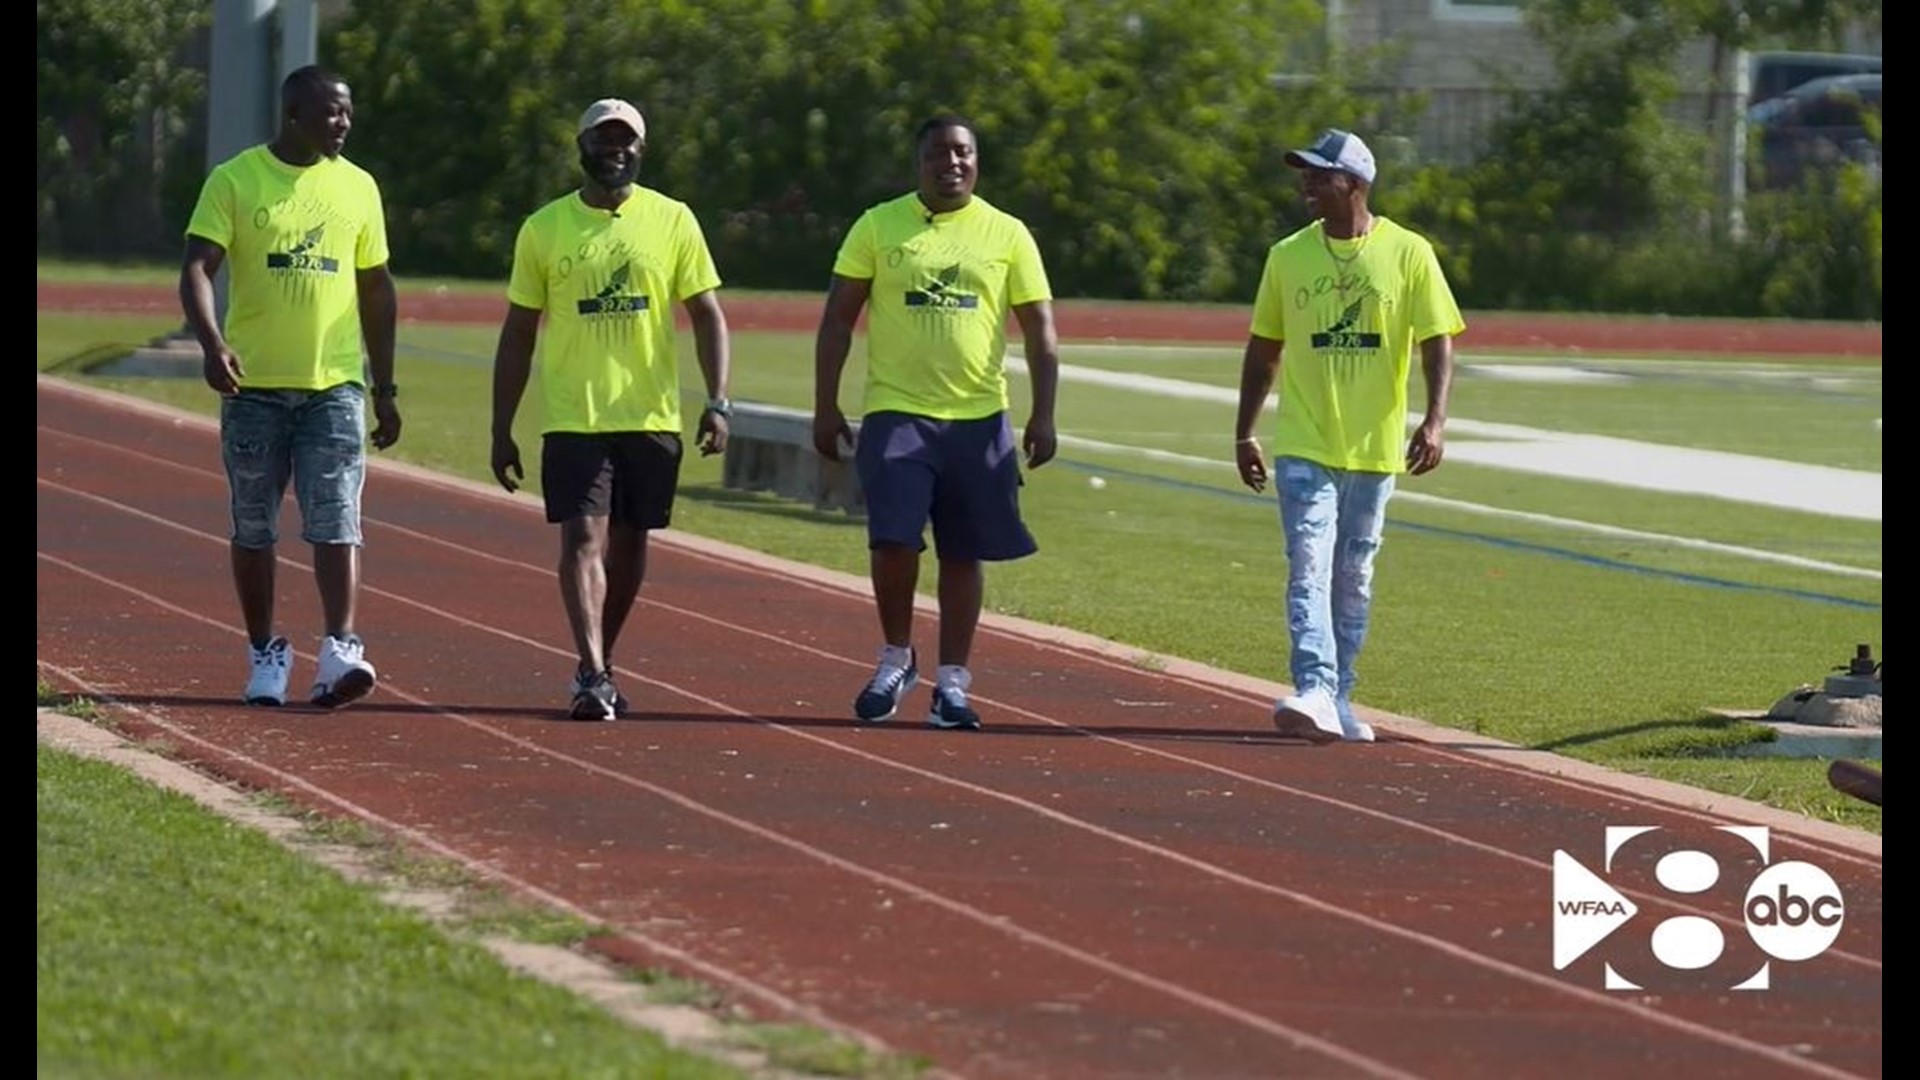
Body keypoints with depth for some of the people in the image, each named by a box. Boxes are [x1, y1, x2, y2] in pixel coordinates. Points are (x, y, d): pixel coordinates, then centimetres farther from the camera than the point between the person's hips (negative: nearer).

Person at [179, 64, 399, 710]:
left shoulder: (358, 188, 8)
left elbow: (376, 290, 14)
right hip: (254, 384, -1)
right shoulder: (234, 181, -2)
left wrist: (384, 388, 13)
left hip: (336, 383, 1)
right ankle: (265, 655, 17)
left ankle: (340, 652, -18)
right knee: (253, 529, 7)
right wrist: (212, 342, -28)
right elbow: (198, 267, -10)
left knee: (336, 523, -11)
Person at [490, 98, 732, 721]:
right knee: (583, 538, -13)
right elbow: (519, 333, 7)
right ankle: (592, 678, -20)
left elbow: (706, 314, 4)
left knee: (628, 542, 11)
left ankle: (601, 666, 27)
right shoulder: (544, 229, 3)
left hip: (651, 416, 1)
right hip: (573, 417, -1)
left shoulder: (673, 221, 2)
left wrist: (717, 401, -8)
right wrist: (501, 430, 5)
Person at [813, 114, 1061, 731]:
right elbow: (838, 317, 5)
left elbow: (1039, 328, 7)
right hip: (896, 411, -1)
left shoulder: (1007, 235, 5)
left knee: (963, 554, 5)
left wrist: (1043, 414, -1)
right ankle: (896, 658, 9)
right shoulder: (878, 226, 3)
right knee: (892, 540, -13)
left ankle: (952, 682, 13)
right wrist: (825, 405, -1)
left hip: (979, 418, 1)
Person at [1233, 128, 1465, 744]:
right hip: (1304, 446, 0)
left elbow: (1437, 343, -3)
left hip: (1375, 446, 0)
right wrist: (1244, 433, 11)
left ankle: (1338, 699, 18)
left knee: (1353, 578, 9)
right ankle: (1315, 694, -25)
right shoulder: (1288, 256, 5)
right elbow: (1263, 349, 13)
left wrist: (1435, 420, -17)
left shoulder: (1408, 254, -2)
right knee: (1309, 569, -14)